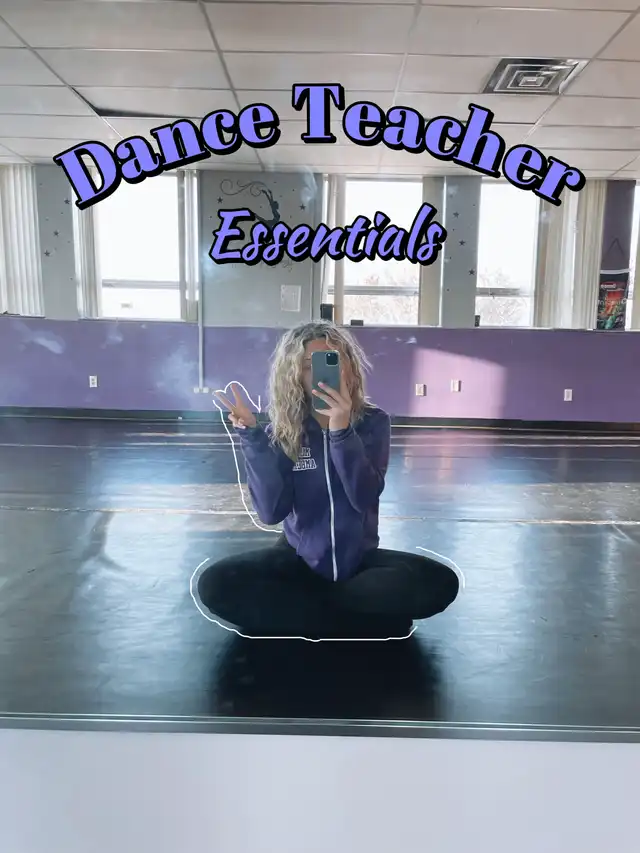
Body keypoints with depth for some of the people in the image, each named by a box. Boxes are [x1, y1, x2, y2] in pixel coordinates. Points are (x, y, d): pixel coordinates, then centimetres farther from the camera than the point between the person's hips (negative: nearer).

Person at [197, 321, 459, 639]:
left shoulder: (373, 422, -7)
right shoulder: (282, 430, -6)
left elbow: (364, 499, -21)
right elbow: (271, 512, -17)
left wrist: (341, 431, -34)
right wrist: (251, 435, -24)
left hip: (360, 558, 0)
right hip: (300, 558, 1)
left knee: (440, 582, -26)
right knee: (215, 584, -26)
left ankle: (298, 608, -13)